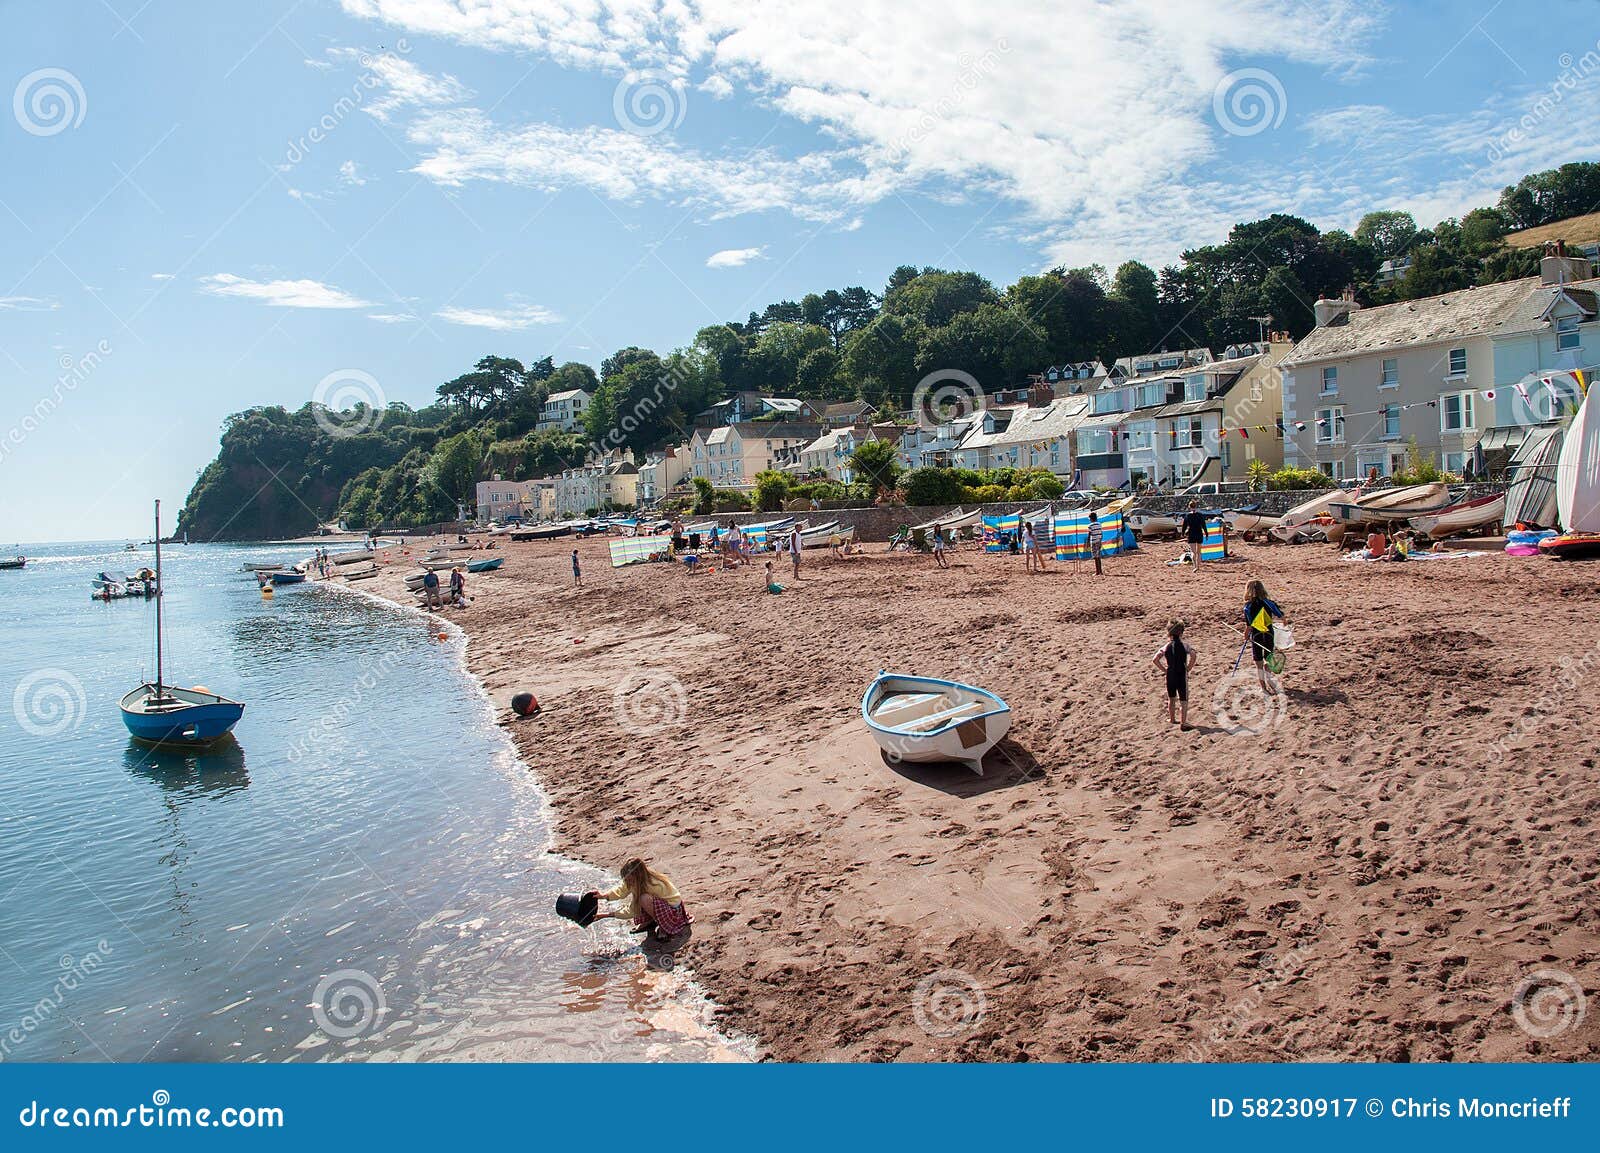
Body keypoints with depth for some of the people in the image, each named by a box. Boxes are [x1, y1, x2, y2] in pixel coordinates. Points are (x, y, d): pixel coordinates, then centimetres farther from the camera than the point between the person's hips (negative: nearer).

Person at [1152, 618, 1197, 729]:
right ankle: (1183, 722, 3)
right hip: (1182, 675, -3)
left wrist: (1164, 669, -1)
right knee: (1183, 699, 6)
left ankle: (1172, 719, 32)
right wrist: (1188, 668, -13)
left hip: (1170, 675, 3)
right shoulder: (1184, 644, -9)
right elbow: (1193, 655, -26)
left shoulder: (1166, 646, -3)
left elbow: (1155, 659, -11)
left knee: (1171, 698, 19)